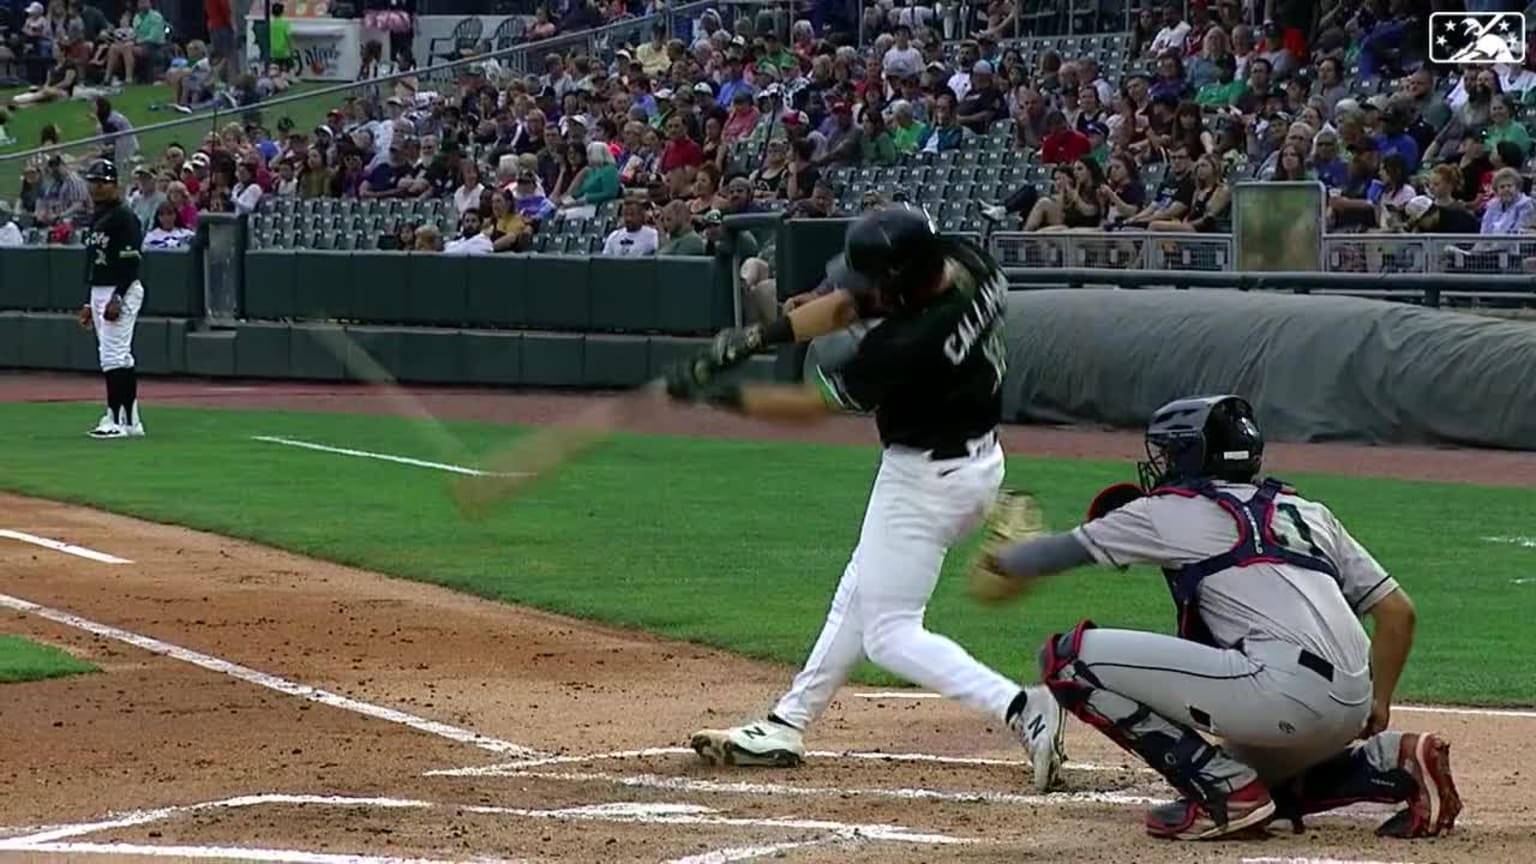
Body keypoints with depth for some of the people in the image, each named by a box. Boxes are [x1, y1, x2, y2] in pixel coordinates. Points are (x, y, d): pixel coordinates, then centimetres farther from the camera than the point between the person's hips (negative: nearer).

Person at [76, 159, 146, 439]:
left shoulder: (124, 217, -12)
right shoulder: (96, 219, 17)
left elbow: (131, 262, -19)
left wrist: (117, 298, -24)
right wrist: (90, 303, 20)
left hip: (121, 292, -10)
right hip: (99, 292, 10)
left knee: (113, 356, -13)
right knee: (121, 358, 11)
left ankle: (115, 419, -13)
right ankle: (131, 421, 13)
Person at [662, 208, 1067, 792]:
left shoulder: (908, 346, -33)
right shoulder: (966, 264, -11)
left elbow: (811, 406, -20)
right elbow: (844, 307, -1)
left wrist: (718, 393, -12)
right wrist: (753, 338, -9)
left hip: (927, 479, -10)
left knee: (889, 633, -2)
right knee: (860, 596, 20)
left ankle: (1021, 711, -15)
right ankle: (786, 726, 32)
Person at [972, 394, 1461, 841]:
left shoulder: (1174, 510, 11)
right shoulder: (1307, 513, 26)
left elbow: (1069, 548, 22)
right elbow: (1398, 611, 22)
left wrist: (1000, 566, 41)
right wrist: (1377, 706, 27)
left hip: (1285, 688, -8)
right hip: (1350, 708, 8)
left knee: (1070, 657, -4)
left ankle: (1225, 791, -8)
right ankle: (1396, 764, 12)